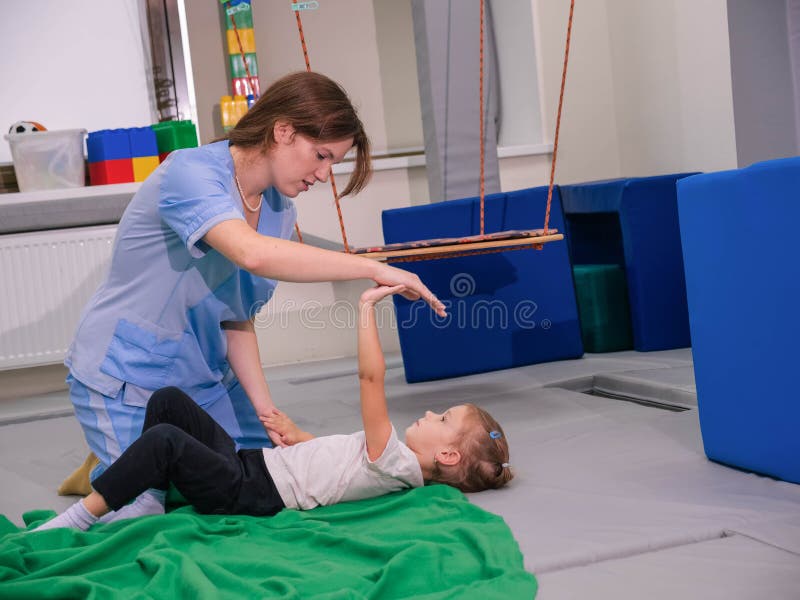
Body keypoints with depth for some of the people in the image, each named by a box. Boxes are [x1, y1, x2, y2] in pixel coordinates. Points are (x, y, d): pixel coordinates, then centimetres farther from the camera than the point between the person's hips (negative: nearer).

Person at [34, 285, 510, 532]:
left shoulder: (395, 464, -16)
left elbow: (371, 377, -25)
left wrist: (367, 307, -24)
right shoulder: (395, 461, 14)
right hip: (251, 464, 10)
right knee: (168, 401, 1)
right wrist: (297, 436, 14)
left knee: (166, 440, -30)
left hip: (252, 495, -10)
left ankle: (80, 517, -18)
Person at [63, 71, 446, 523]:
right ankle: (104, 478, 19)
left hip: (204, 378, 8)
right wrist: (372, 268, -38)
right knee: (145, 512, -14)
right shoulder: (191, 172, -23)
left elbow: (238, 322, 3)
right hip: (127, 380, -8)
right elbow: (252, 254, -42)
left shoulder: (279, 213, 1)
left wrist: (266, 410, -9)